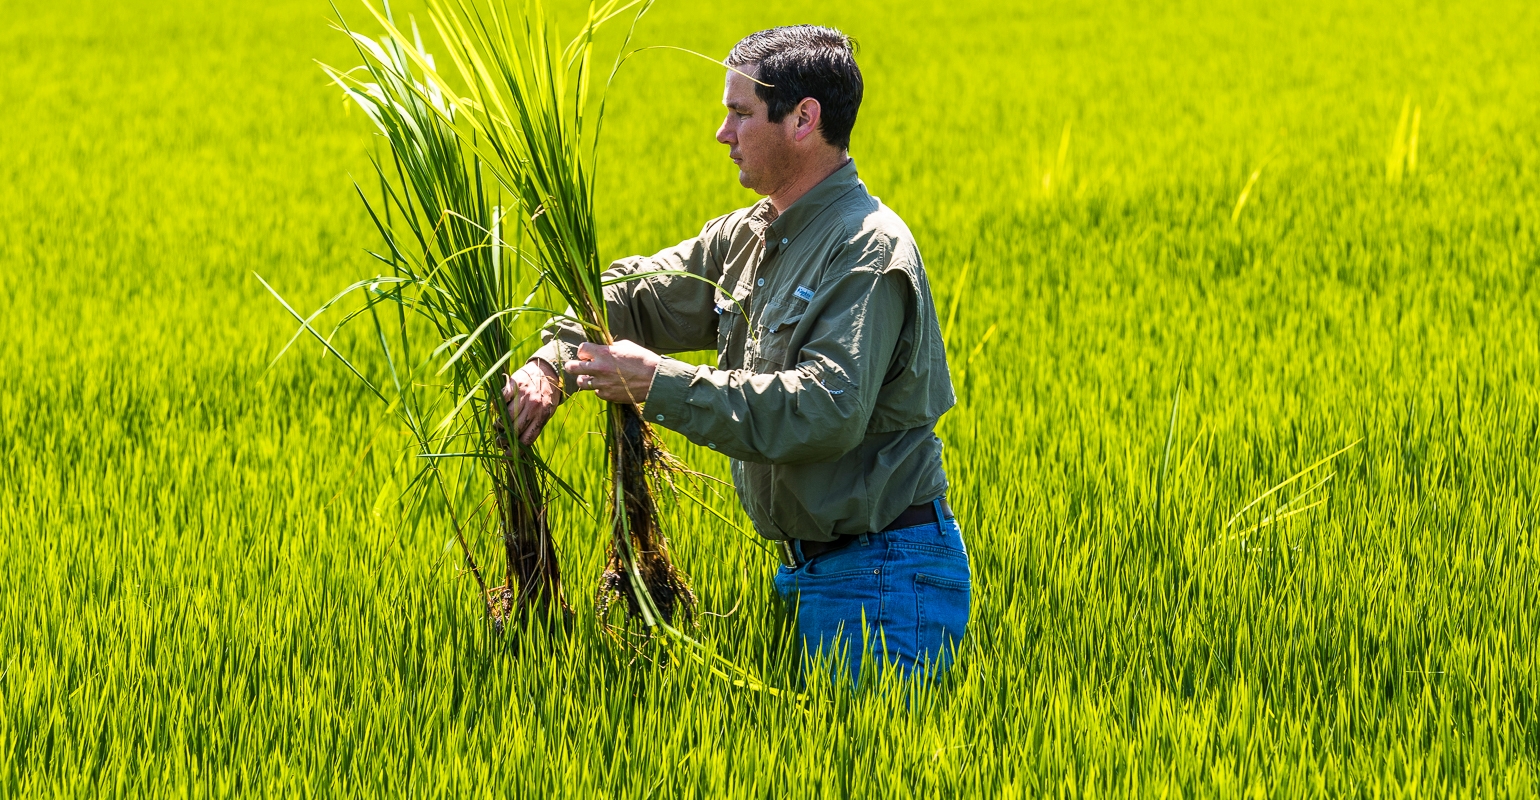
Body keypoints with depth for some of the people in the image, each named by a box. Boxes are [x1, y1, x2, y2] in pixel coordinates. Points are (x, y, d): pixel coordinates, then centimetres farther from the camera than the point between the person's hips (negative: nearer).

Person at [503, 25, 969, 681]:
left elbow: (827, 410, -29)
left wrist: (659, 384, -26)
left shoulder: (871, 251, -18)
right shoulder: (746, 240, 11)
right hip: (808, 569, 9)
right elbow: (632, 294, 19)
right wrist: (551, 361, -3)